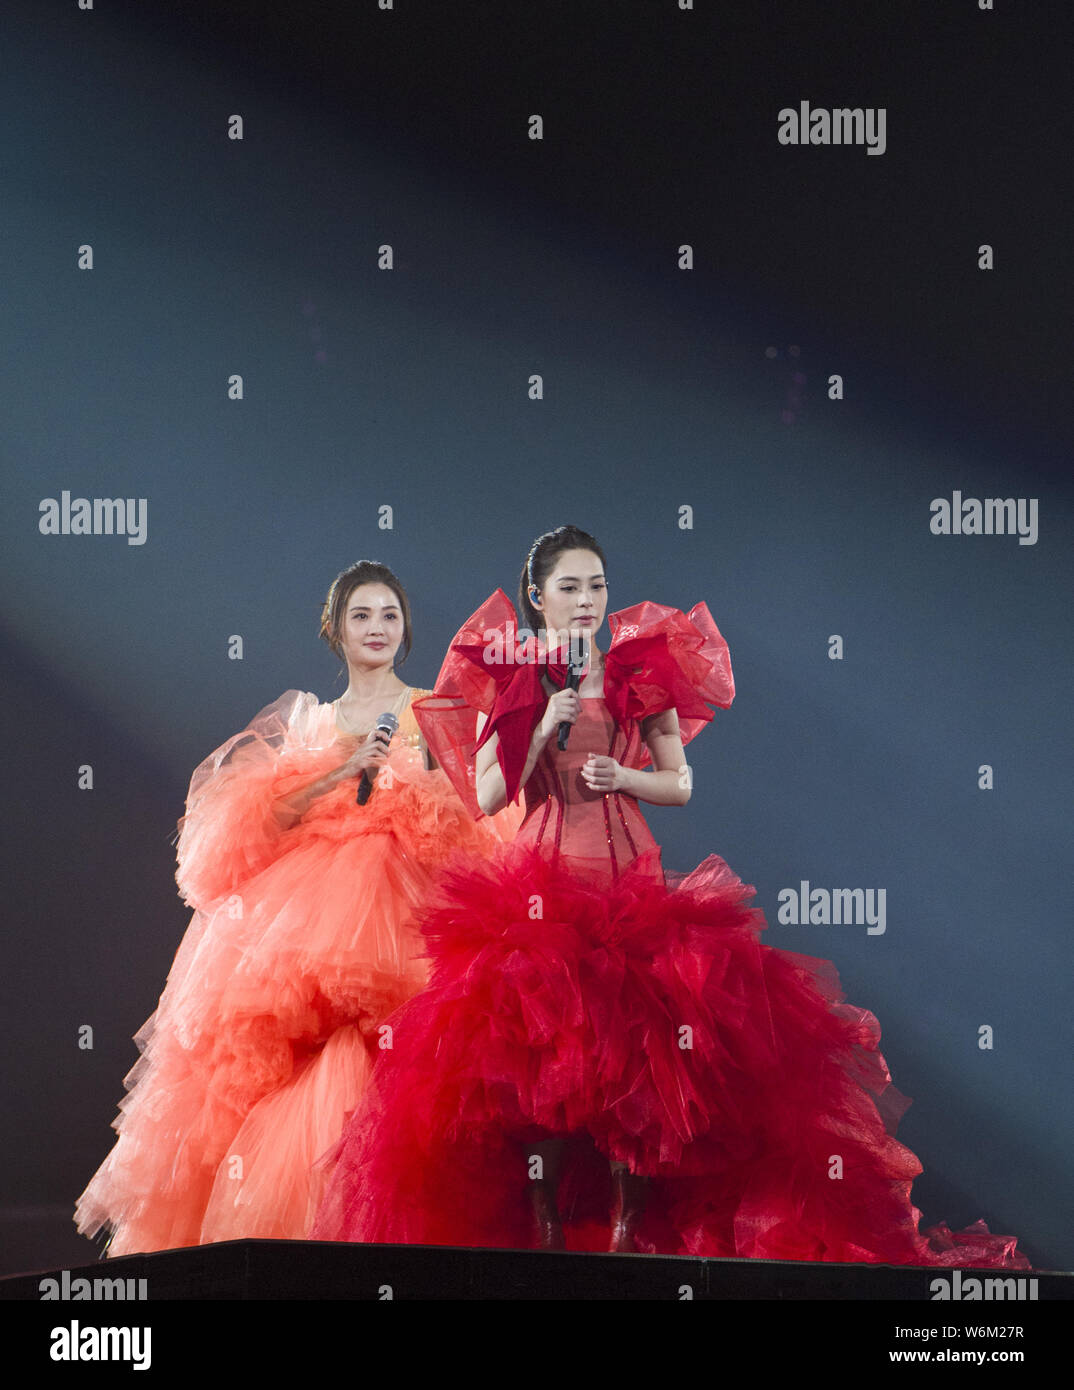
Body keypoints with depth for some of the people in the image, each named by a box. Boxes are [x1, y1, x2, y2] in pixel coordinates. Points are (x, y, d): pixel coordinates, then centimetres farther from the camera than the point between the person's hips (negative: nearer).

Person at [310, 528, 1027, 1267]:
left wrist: (624, 777, -8)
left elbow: (681, 784, 10)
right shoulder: (507, 679, 6)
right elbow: (486, 798, 0)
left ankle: (629, 1221, 0)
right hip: (542, 881, -1)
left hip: (629, 878, 1)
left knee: (631, 1043, -7)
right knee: (541, 1045, -6)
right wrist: (545, 728, -9)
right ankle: (544, 1219, 3)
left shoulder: (641, 674, 9)